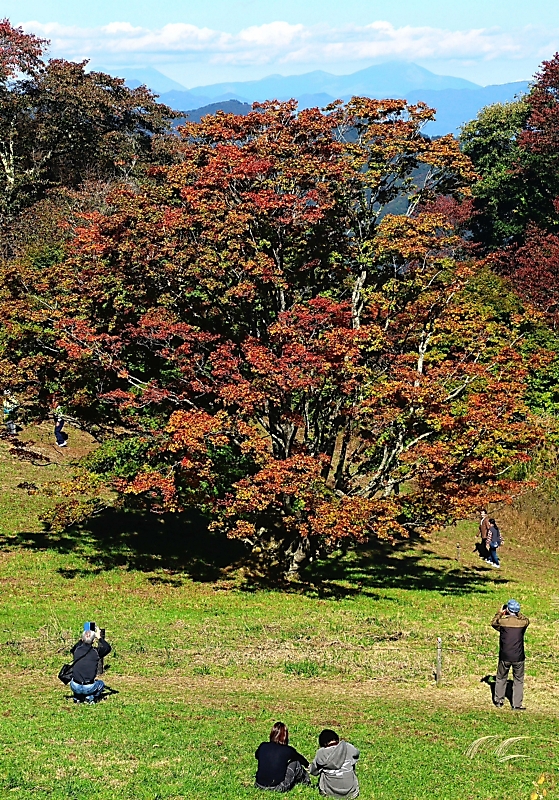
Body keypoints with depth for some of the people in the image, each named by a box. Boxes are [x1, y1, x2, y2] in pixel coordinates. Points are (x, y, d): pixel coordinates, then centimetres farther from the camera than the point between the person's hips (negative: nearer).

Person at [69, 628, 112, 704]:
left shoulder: (77, 650, 3)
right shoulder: (96, 652, -4)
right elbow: (108, 648, 17)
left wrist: (82, 639, 35)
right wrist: (99, 637, 25)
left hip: (75, 687, 3)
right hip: (89, 688, -3)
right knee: (101, 684, 29)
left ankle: (77, 697, 16)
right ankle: (90, 697, 4)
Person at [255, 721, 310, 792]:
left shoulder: (263, 746, -3)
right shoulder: (287, 750, -9)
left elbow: (256, 756, 23)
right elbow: (301, 759, 14)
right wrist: (307, 765, 36)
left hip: (259, 785, 3)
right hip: (278, 788, -3)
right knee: (295, 763, 14)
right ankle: (306, 781, 37)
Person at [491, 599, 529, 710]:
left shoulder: (502, 621, -8)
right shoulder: (522, 622, -7)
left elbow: (493, 623, 14)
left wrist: (500, 613, 23)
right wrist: (517, 614, 20)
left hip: (504, 657, 0)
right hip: (518, 657, 0)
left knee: (501, 679, 18)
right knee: (518, 681, 11)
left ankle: (498, 701, 27)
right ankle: (517, 705, 10)